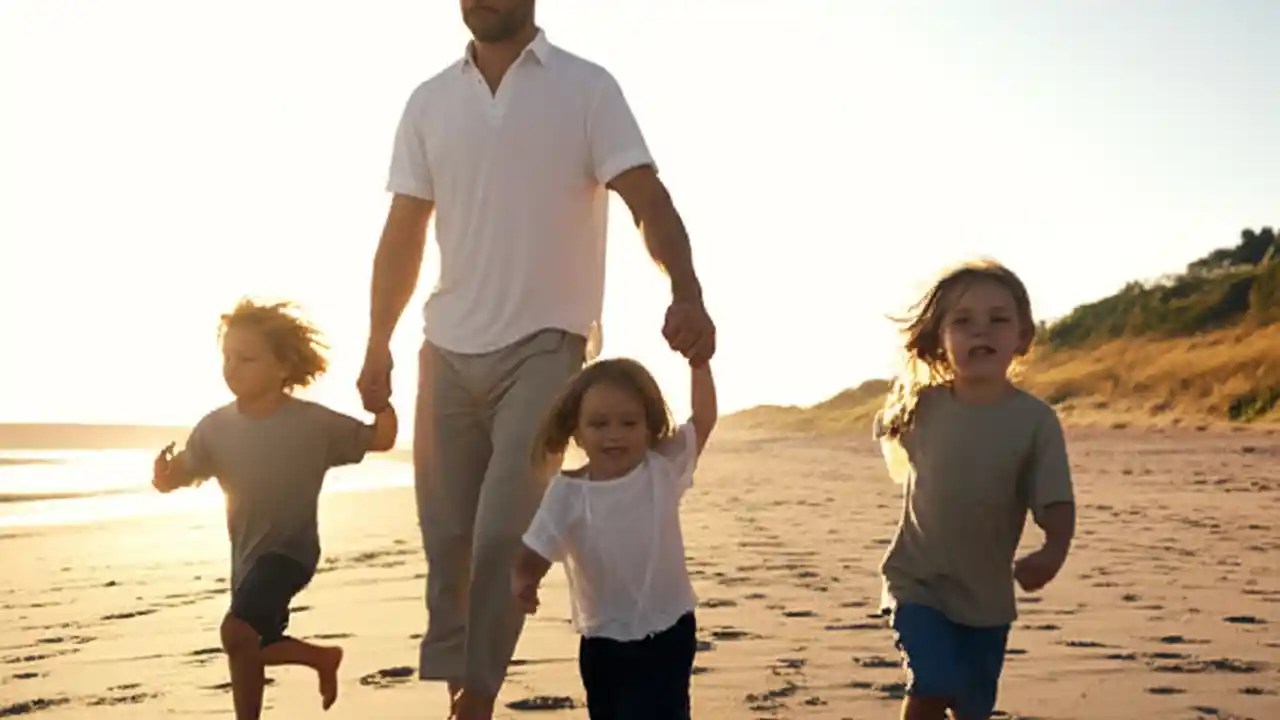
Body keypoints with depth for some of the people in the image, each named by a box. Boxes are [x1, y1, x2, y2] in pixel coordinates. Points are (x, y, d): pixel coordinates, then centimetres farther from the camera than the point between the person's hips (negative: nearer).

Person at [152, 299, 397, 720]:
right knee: (253, 647, 24)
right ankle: (322, 657, 53)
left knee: (236, 631, -28)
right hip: (246, 554, 6)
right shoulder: (216, 426, -8)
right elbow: (183, 473, -2)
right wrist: (164, 477, -26)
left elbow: (380, 440, -7)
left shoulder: (314, 423, -18)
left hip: (289, 551, -6)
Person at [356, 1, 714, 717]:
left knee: (504, 532, -11)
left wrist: (687, 292, -29)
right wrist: (378, 345, 7)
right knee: (447, 535, 7)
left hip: (544, 346, -4)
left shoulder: (587, 87, -2)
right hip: (448, 350, 4)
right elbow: (404, 233, 11)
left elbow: (647, 198, -12)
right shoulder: (429, 101, 9)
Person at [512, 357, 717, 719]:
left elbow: (704, 418, 0)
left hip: (666, 635, -1)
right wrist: (523, 581, -34)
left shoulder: (665, 468, -7)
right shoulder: (567, 493, -11)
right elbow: (534, 555, -12)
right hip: (602, 641, 2)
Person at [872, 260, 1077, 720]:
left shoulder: (1035, 419, -13)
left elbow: (1056, 501, -20)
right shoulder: (921, 407, -8)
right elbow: (889, 430, 17)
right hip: (919, 582, -1)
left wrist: (1054, 551, -37)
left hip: (987, 595, 1)